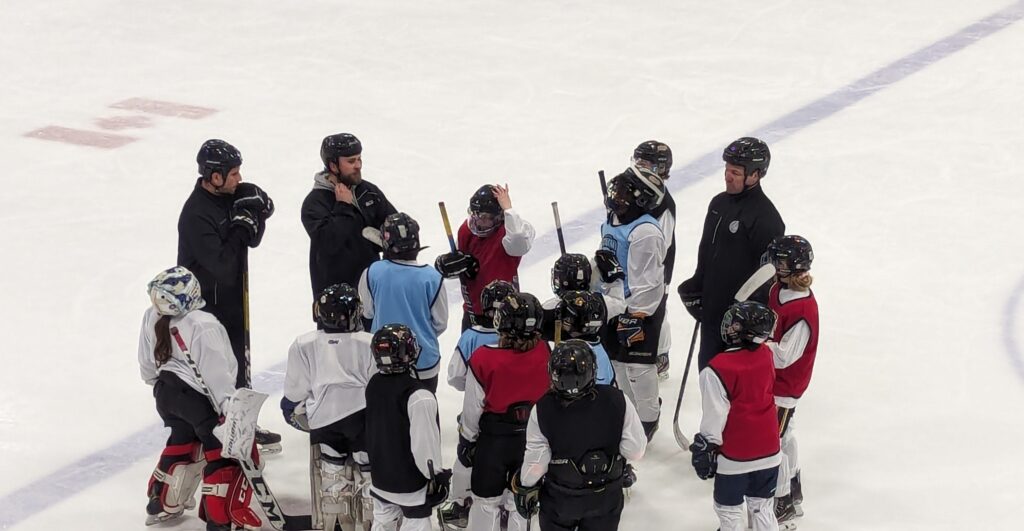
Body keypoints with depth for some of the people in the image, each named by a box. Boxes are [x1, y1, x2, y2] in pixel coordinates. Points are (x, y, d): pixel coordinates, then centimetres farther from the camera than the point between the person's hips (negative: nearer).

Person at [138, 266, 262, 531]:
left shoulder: (152, 319, -4)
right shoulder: (202, 326, -25)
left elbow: (148, 368, 9)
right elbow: (217, 372, -24)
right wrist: (230, 407, -21)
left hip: (167, 392, 8)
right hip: (196, 397, -8)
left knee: (183, 440, 29)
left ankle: (162, 503, 40)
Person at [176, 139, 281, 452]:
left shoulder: (233, 196, 0)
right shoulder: (196, 214, -27)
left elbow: (253, 239, 3)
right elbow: (221, 264, -30)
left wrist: (257, 212, -15)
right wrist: (241, 227, -23)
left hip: (233, 299, 9)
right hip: (206, 305, -9)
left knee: (239, 366, 20)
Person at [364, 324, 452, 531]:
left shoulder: (373, 384, -3)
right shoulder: (419, 397, -27)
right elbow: (424, 443, -23)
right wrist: (436, 477, -10)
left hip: (381, 475, 7)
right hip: (411, 481, -7)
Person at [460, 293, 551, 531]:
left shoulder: (484, 360, -22)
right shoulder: (547, 355, -16)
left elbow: (473, 408, -12)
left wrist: (466, 440, 5)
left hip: (493, 440, -2)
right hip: (533, 439, 2)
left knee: (486, 501, 15)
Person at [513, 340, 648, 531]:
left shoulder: (543, 409, -24)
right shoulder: (617, 401, -24)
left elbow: (535, 463, -16)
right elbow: (635, 451, -17)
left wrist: (525, 487, 3)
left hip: (559, 499, -1)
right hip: (605, 498, 1)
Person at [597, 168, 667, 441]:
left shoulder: (645, 232, -26)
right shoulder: (613, 221, 5)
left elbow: (646, 281, -25)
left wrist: (635, 317, -24)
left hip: (643, 306, -10)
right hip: (614, 301, 10)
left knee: (638, 363, 0)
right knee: (618, 358, 19)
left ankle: (648, 419, 15)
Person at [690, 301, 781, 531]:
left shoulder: (717, 370, -24)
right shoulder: (766, 355, -7)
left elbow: (714, 417, -17)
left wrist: (704, 447, -3)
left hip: (734, 457, -6)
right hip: (768, 451, 6)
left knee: (728, 509, 12)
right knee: (762, 505, 20)